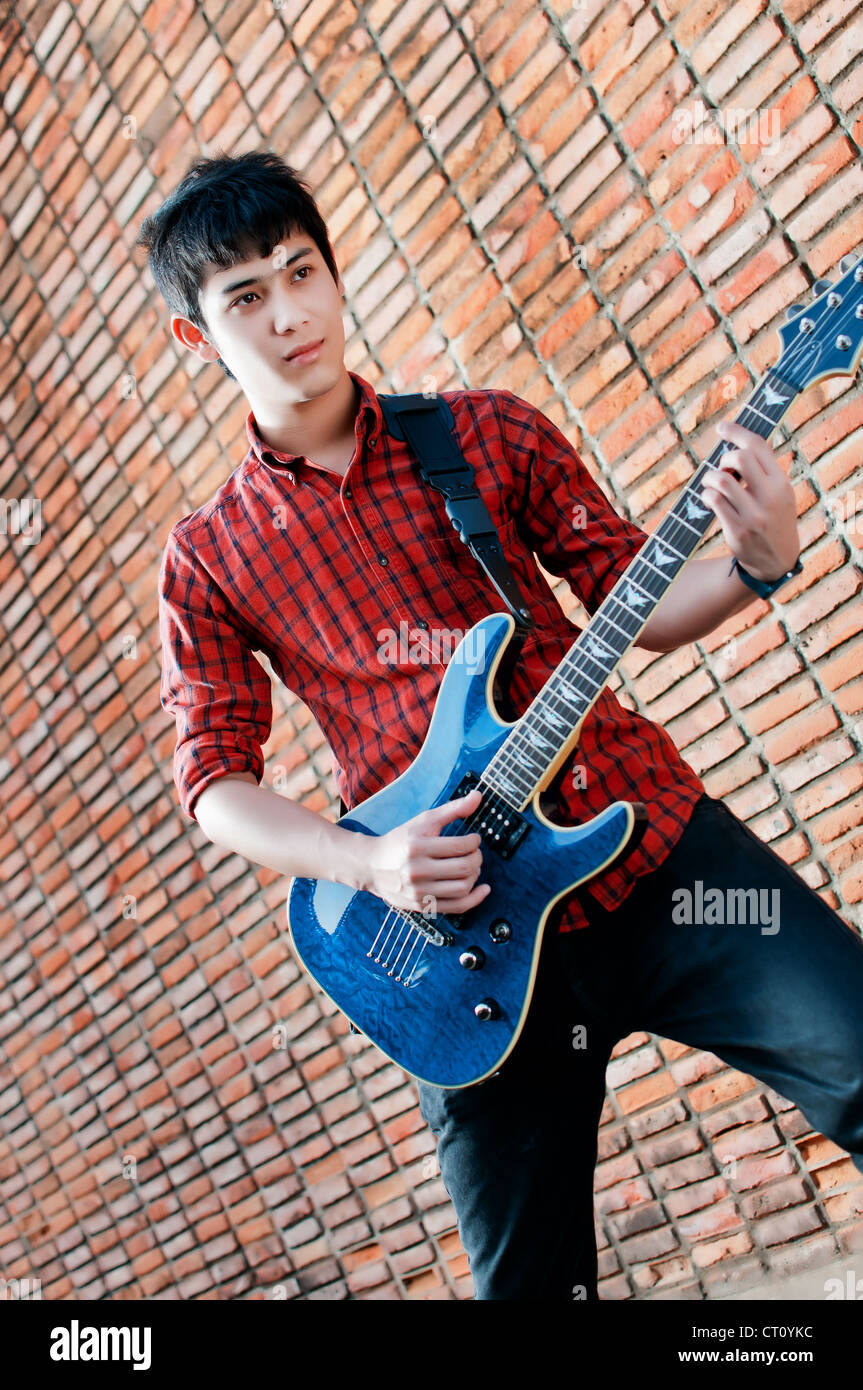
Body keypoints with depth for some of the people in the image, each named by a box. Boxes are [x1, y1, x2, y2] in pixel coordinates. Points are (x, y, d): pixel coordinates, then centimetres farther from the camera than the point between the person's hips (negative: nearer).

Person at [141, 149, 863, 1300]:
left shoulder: (490, 434, 7)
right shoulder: (209, 559, 5)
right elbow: (215, 779, 4)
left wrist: (756, 564, -13)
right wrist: (368, 865, -12)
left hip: (654, 845, 1)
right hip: (472, 935, 0)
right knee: (528, 1277, 7)